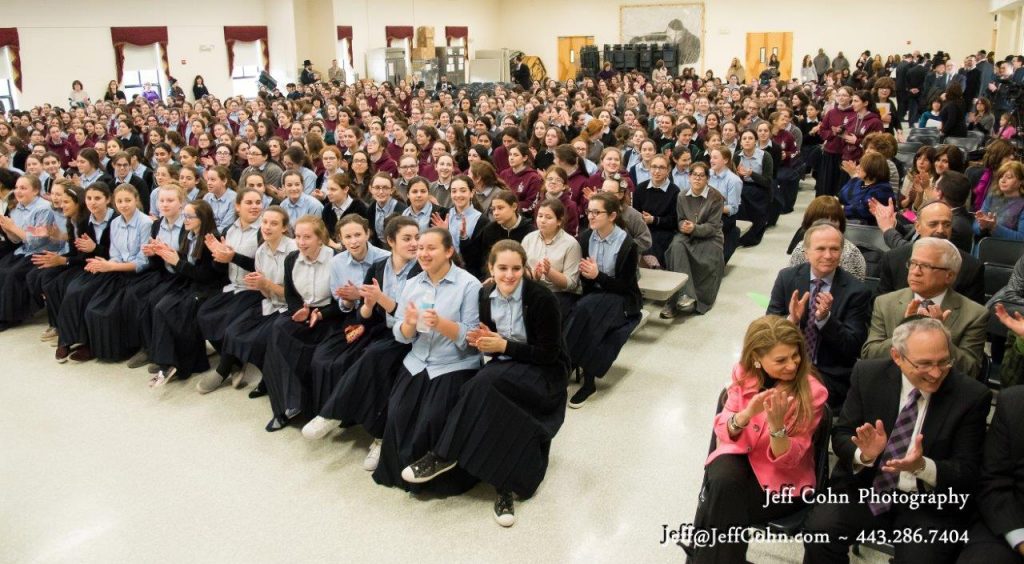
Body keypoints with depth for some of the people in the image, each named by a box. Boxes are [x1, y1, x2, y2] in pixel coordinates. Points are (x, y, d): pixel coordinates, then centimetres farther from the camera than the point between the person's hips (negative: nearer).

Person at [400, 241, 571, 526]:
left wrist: (504, 345, -20)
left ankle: (444, 455, -23)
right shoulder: (486, 295, 0)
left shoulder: (542, 298, -17)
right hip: (505, 369, 5)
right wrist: (484, 342, -16)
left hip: (545, 373, -5)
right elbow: (494, 348, 9)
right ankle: (508, 485, -25)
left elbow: (549, 353, -15)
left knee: (485, 383, -33)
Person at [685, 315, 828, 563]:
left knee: (721, 507, -26)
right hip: (741, 457, 3)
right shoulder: (744, 373, -7)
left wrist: (776, 425, -36)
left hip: (783, 477, -3)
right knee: (723, 481, -30)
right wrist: (747, 413, -28)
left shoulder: (812, 392, -17)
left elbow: (788, 459, -17)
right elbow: (723, 431, -7)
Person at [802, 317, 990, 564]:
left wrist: (922, 466, -28)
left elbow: (968, 474, -7)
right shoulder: (868, 375, -4)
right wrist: (864, 454, -22)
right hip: (864, 486, 1)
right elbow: (841, 436, 1)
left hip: (929, 502, -1)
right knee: (819, 530, -24)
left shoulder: (972, 395, -8)